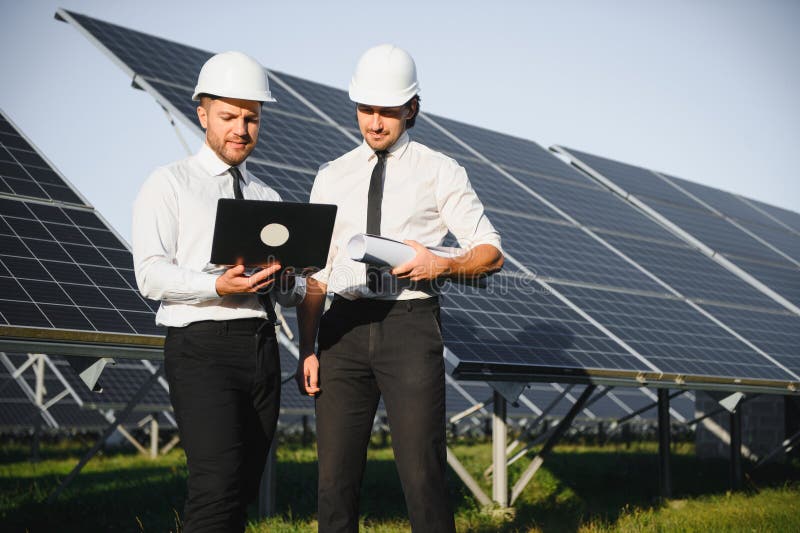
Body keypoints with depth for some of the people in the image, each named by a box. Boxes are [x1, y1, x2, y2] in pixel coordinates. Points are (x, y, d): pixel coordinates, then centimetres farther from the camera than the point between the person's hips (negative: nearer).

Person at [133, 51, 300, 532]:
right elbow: (152, 275, -8)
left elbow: (288, 292, 17)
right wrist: (218, 286, -23)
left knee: (246, 490, 7)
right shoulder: (169, 185, 4)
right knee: (217, 487, -19)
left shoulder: (269, 198, 21)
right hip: (203, 347, -6)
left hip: (262, 347, 6)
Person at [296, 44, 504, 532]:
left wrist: (441, 266, -16)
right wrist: (307, 349, 3)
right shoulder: (332, 177, 13)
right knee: (336, 476, 4)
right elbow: (315, 271, 12)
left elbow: (491, 253, 5)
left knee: (423, 473, -6)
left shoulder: (440, 173, 5)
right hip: (345, 326, 3)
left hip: (411, 324, -3)